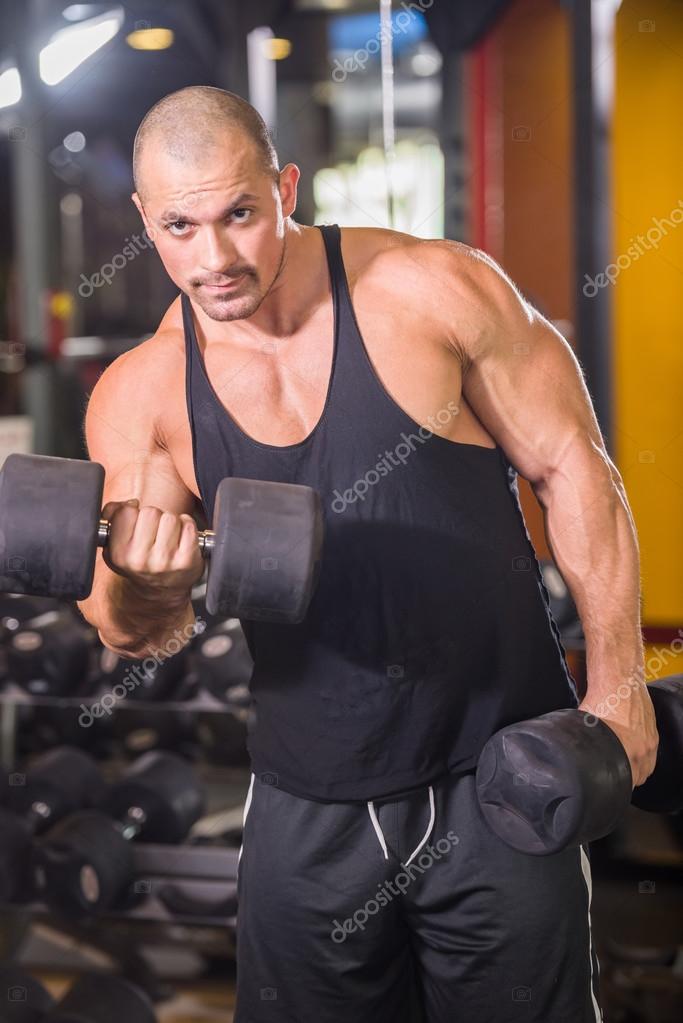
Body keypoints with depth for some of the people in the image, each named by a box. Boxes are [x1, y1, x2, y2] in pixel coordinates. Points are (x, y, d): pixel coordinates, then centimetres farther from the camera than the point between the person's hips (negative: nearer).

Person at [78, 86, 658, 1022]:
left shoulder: (432, 291, -11)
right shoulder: (138, 398, -3)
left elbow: (572, 468, -3)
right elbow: (137, 633, -4)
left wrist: (618, 680, -4)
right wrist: (144, 583, -29)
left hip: (499, 777, -2)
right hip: (309, 808, 3)